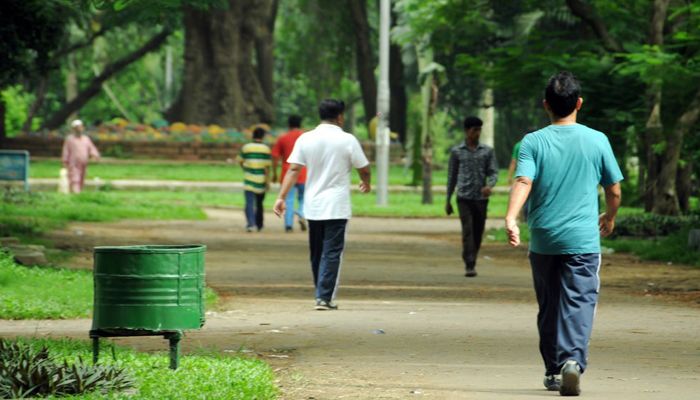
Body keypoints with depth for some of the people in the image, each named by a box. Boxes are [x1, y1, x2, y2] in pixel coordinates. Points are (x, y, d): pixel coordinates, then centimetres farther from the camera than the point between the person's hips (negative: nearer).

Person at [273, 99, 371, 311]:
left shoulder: (305, 139, 1)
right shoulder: (348, 140, -6)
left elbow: (293, 170, -5)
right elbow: (364, 169, 2)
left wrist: (282, 197, -6)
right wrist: (366, 183, 24)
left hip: (312, 206, 4)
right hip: (337, 207, -4)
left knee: (316, 253, 14)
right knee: (332, 253, -2)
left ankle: (322, 295, 23)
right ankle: (325, 297, -11)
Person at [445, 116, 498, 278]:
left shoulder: (487, 151, 7)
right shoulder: (457, 152, 6)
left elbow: (494, 172, 1)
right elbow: (452, 176, 11)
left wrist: (490, 185, -21)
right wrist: (448, 200, 10)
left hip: (481, 198, 2)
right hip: (464, 197, -2)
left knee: (478, 233, 6)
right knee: (467, 231, -14)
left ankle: (471, 262, 23)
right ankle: (469, 266, -19)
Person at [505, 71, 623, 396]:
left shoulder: (533, 142, 0)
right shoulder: (596, 141, 0)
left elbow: (523, 181, -16)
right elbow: (614, 190, 8)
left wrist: (511, 218, -27)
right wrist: (609, 217, 27)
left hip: (542, 239, 2)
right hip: (583, 239, -2)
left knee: (549, 307, 14)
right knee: (578, 304, -6)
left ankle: (553, 372, 22)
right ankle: (573, 359, -28)